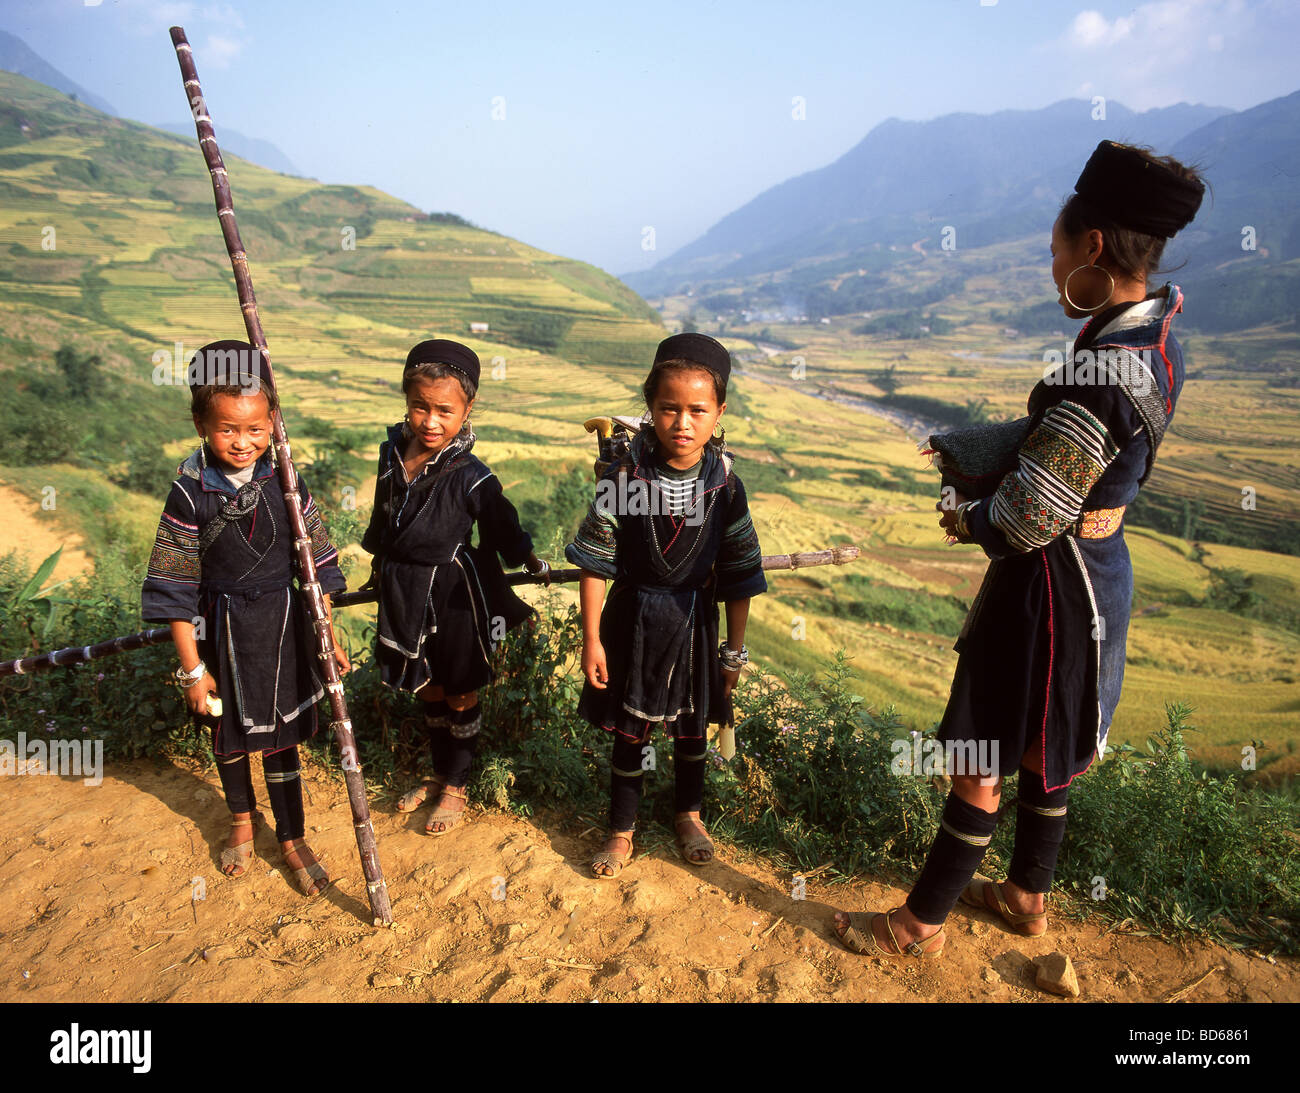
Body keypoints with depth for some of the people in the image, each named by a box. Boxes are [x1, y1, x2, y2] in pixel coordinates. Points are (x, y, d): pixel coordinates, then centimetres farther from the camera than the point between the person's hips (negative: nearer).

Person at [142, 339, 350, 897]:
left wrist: (329, 637, 2)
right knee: (229, 732, 20)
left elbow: (315, 565, -1)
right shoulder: (190, 494, -15)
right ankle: (242, 820, 46)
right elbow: (176, 588, -10)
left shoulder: (286, 484, -9)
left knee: (281, 734, 11)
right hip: (223, 634, 0)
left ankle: (292, 836, 30)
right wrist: (192, 667, -8)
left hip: (285, 627, 0)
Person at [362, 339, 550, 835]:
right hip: (405, 590, 5)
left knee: (459, 696, 12)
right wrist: (382, 568, 23)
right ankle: (440, 772, 40)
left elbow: (502, 526, -6)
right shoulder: (392, 454, -2)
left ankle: (456, 787, 30)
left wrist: (532, 562, -14)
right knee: (429, 691, 20)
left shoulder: (471, 476, -19)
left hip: (456, 592, -5)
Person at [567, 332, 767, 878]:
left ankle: (689, 813, 45)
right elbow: (595, 562, -9)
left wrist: (734, 650, 0)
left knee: (691, 726, 19)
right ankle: (621, 830, 33)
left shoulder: (725, 485, -12)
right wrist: (591, 639, -8)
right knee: (629, 731, 11)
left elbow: (739, 575, -4)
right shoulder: (623, 477, -16)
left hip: (694, 621, 2)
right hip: (632, 621, -1)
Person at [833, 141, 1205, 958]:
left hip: (1053, 581, -10)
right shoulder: (1154, 338, 3)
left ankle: (922, 922, 22)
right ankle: (1028, 893, 42)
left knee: (981, 759, 4)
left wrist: (966, 520, -5)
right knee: (1044, 747, 23)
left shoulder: (1101, 373, -28)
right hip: (1098, 563, 10)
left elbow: (1029, 517, -25)